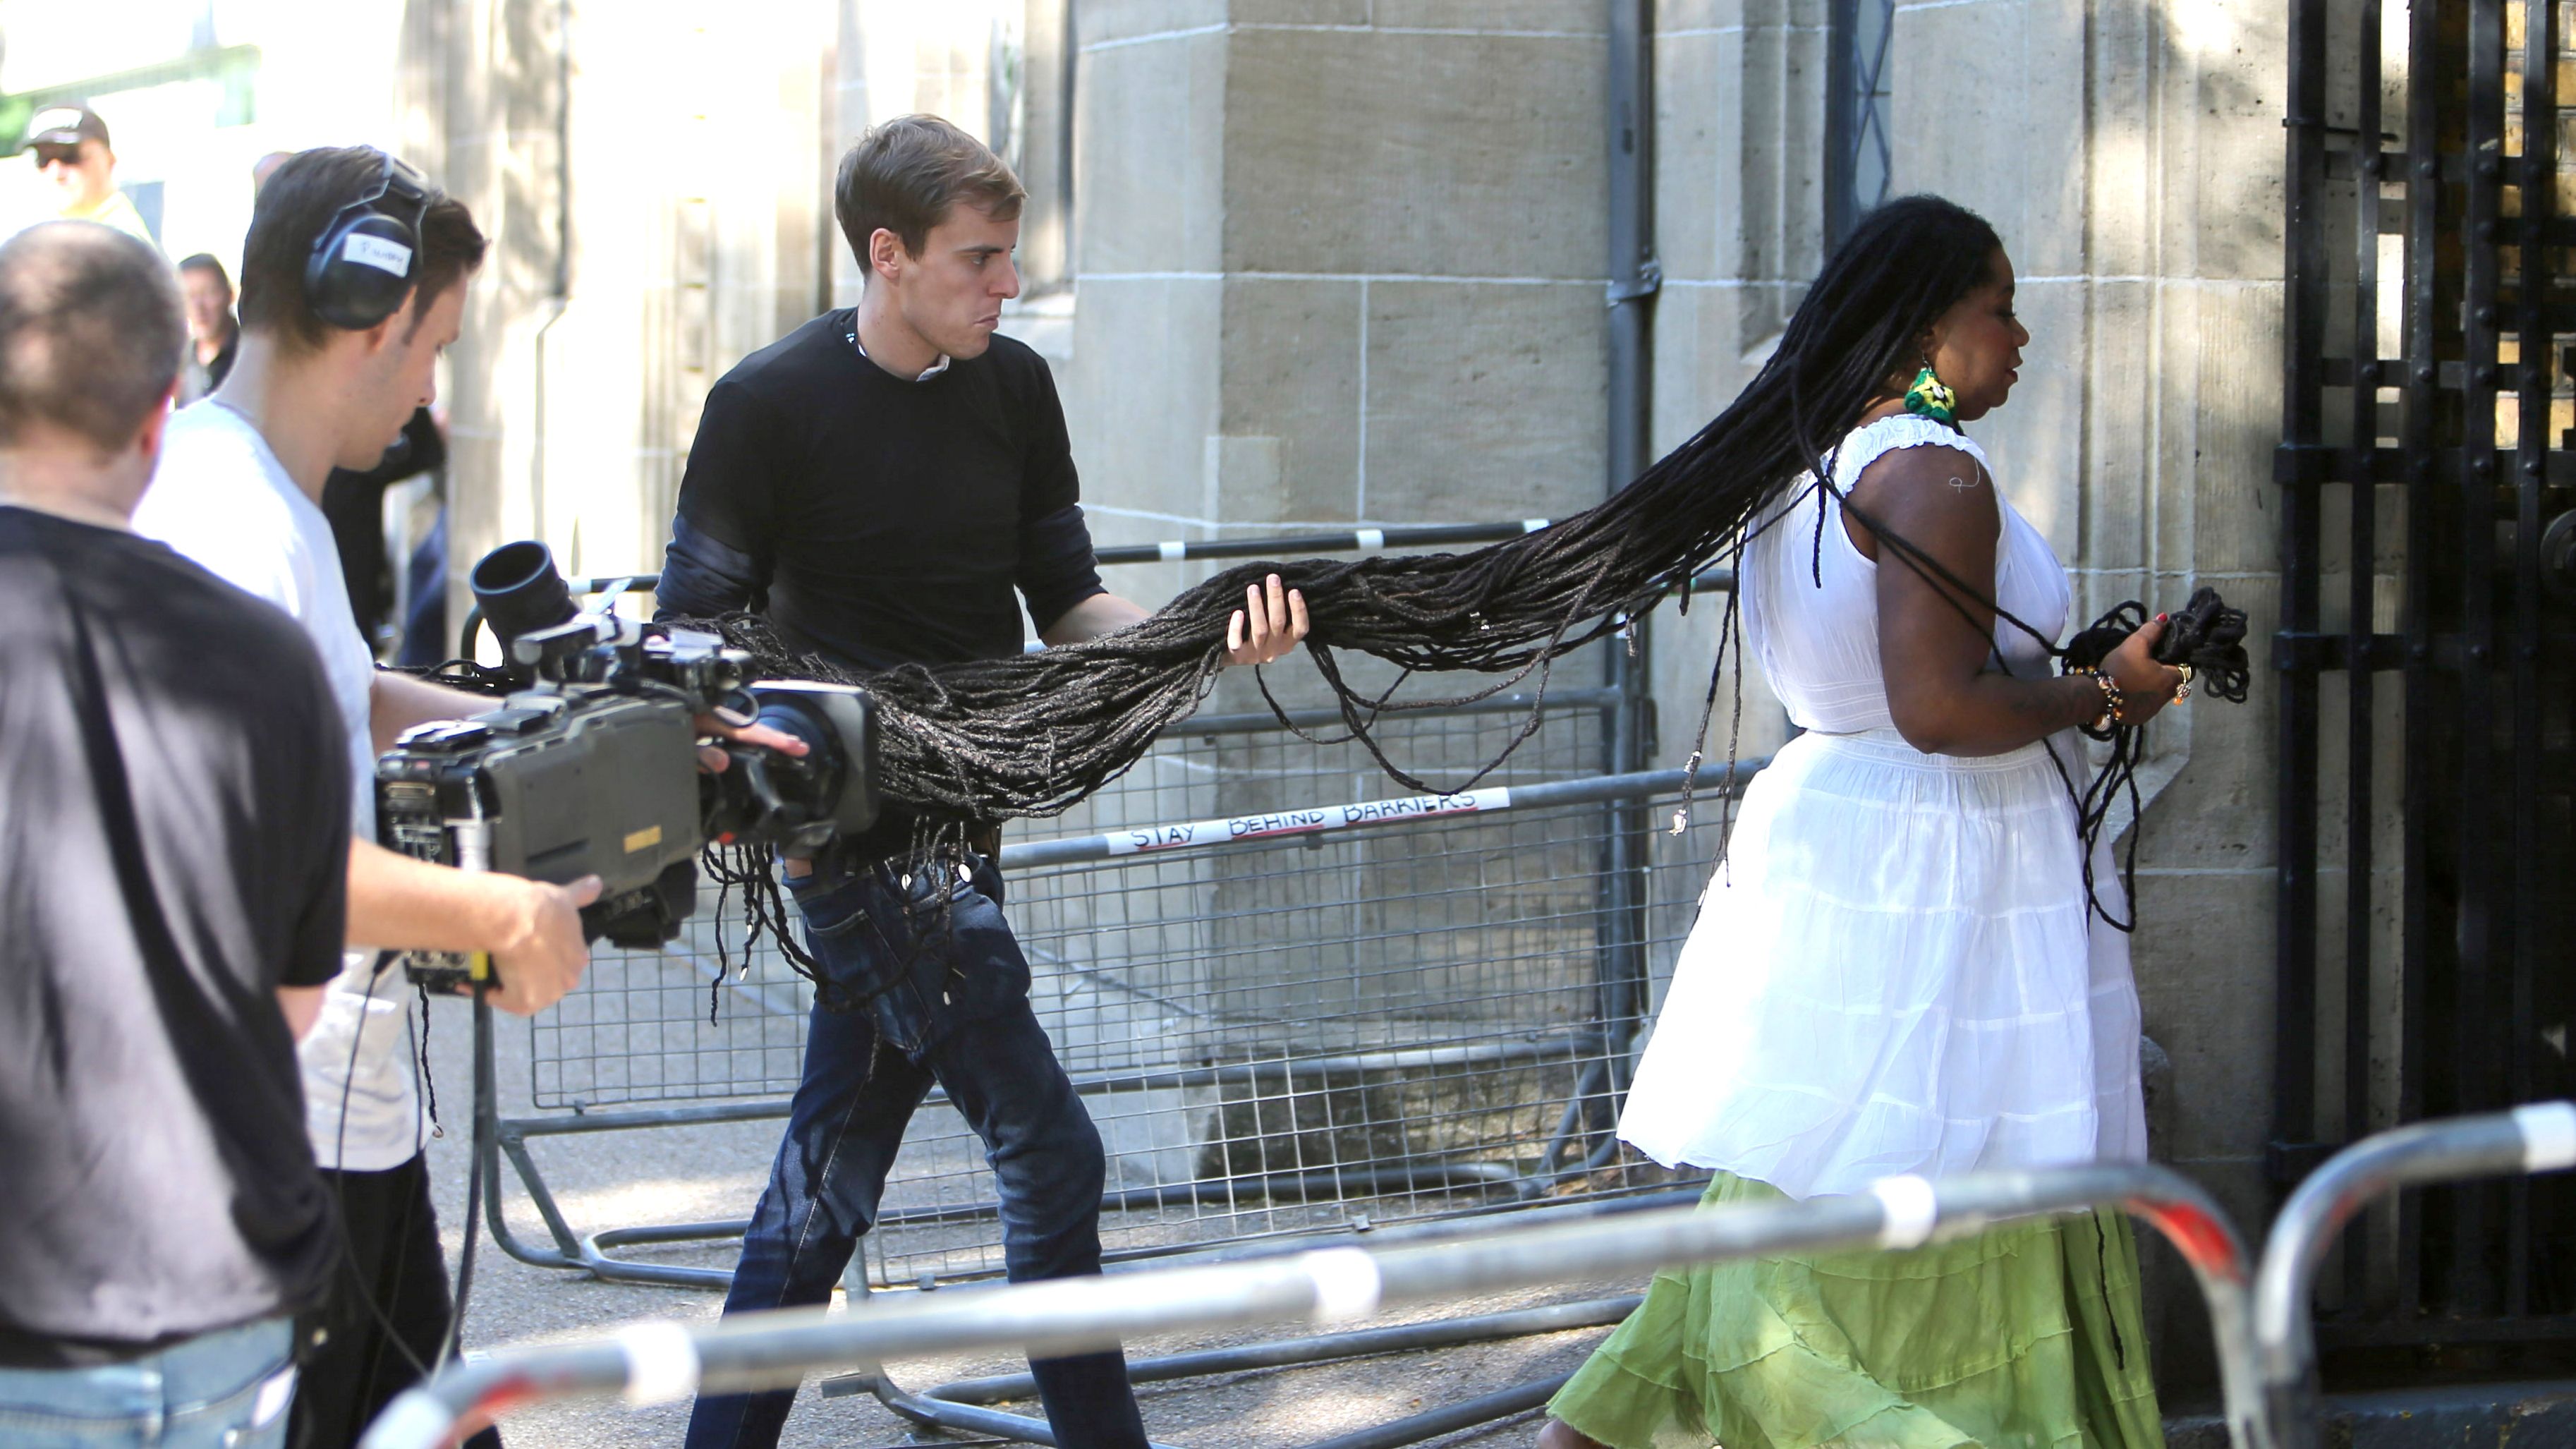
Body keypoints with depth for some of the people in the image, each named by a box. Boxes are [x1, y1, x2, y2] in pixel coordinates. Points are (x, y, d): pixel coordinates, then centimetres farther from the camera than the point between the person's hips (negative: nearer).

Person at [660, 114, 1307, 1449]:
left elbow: (1067, 603, 8)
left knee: (835, 1162, 13)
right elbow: (696, 635, -9)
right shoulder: (769, 406, -12)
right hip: (857, 836, -7)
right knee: (1050, 1154, -8)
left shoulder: (1014, 388, 6)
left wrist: (1203, 638, -11)